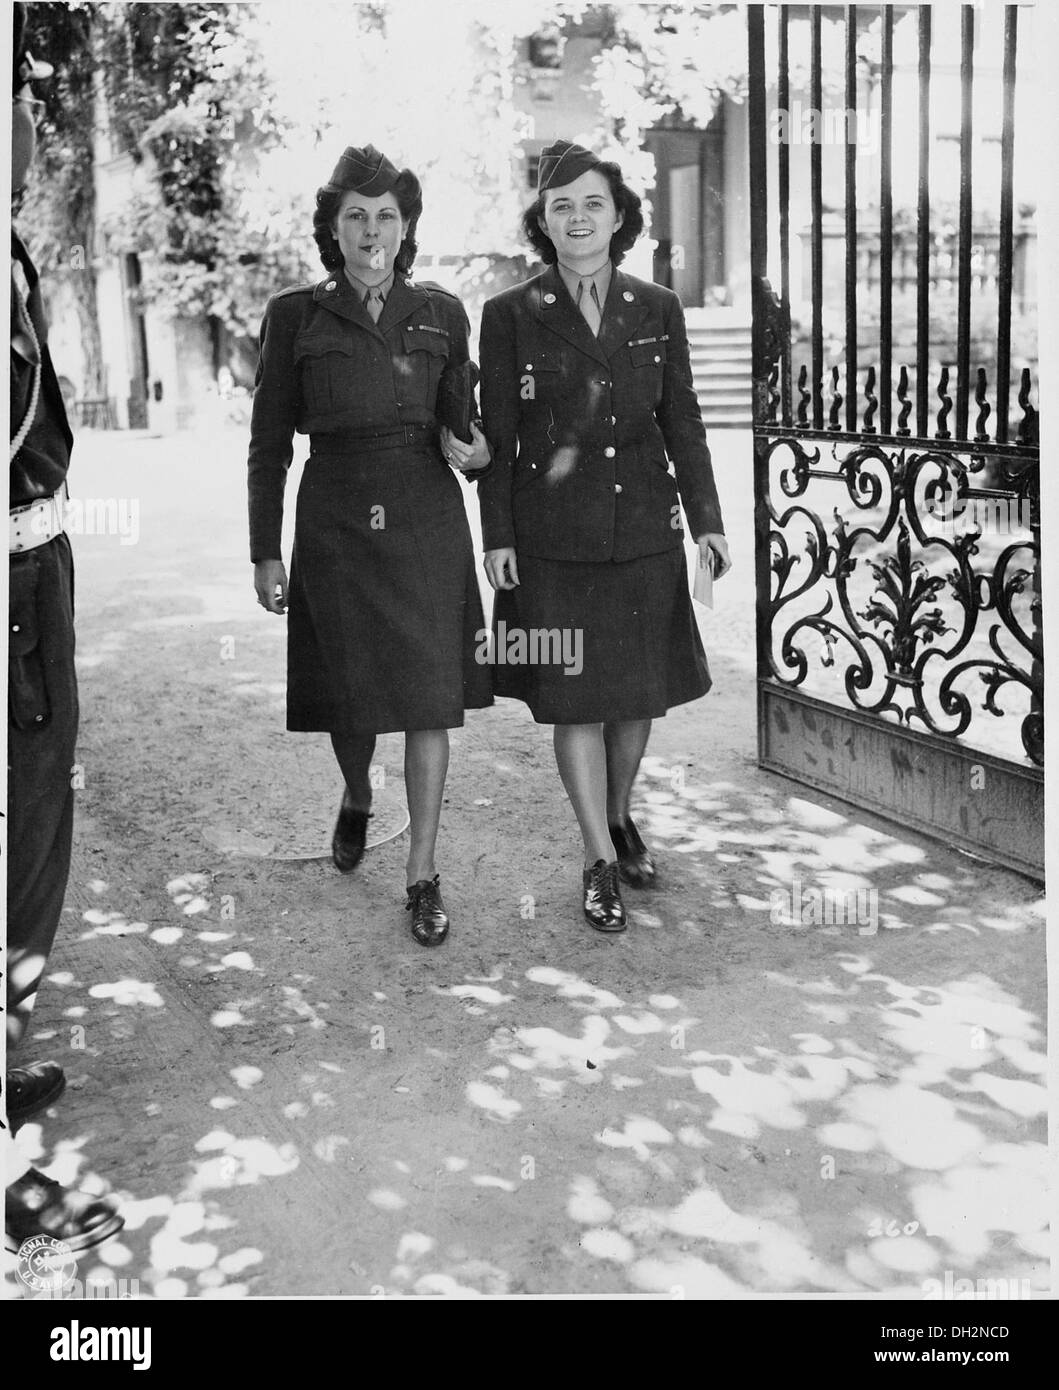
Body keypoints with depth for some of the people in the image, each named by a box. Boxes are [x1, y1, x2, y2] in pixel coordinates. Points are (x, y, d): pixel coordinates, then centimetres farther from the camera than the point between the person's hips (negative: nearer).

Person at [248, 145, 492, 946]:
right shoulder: (295, 316, 2)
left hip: (427, 523, 1)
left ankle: (423, 874, 8)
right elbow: (270, 442, 3)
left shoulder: (441, 314, 6)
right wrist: (265, 552, -1)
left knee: (430, 698, -2)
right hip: (336, 522, 0)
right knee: (347, 690, 9)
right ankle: (356, 800, 42)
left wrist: (473, 451, -9)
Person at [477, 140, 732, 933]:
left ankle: (620, 817, 35)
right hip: (554, 538, -2)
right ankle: (601, 861, 13)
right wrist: (497, 536, -4)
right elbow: (498, 436, 0)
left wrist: (707, 518, 1)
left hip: (644, 532, 3)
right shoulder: (511, 316, -2)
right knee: (573, 697, 1)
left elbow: (682, 422, 7)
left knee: (641, 691, 11)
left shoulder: (658, 311, 5)